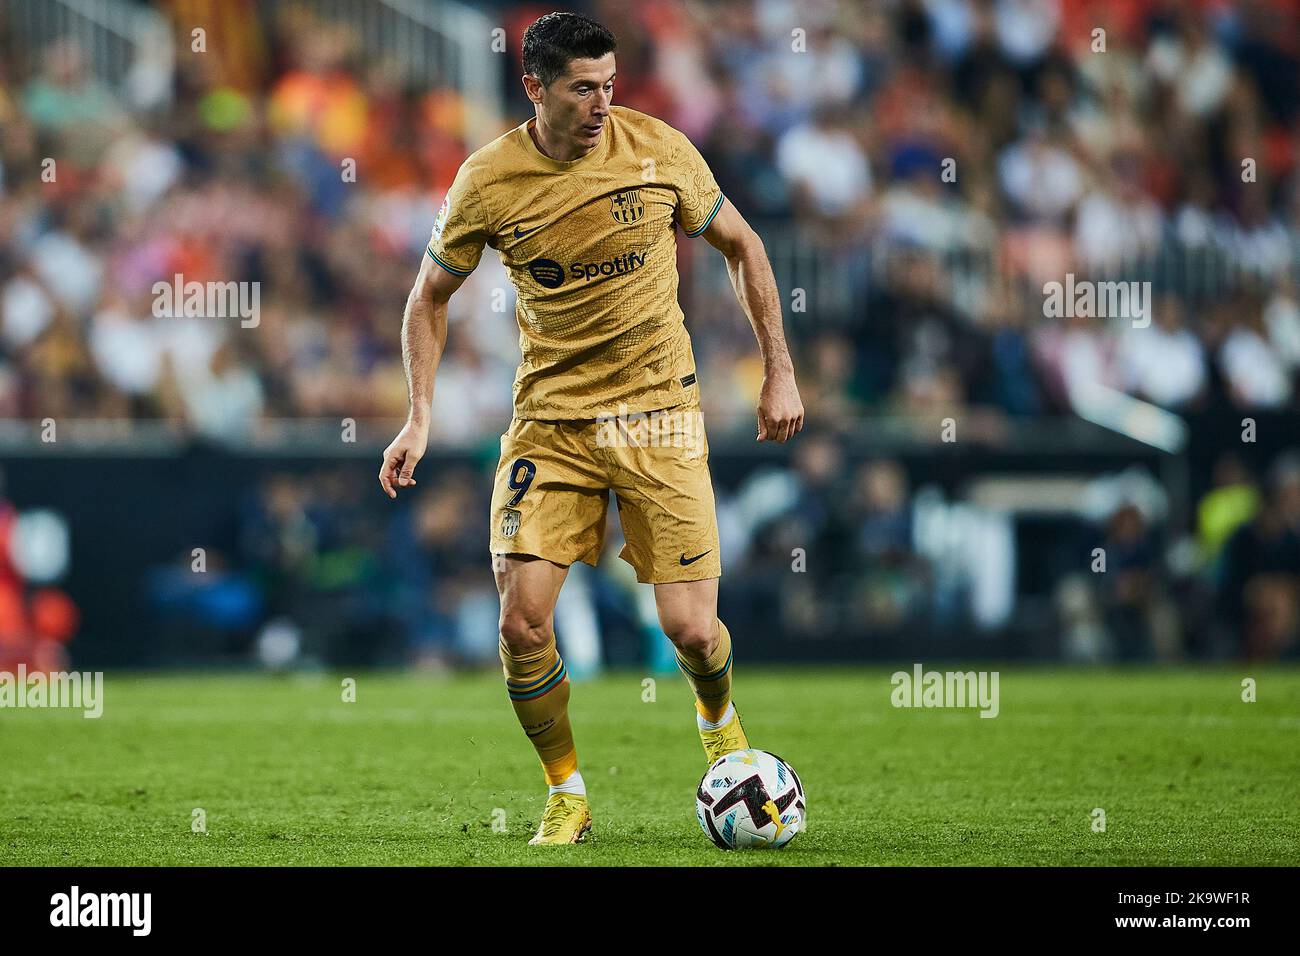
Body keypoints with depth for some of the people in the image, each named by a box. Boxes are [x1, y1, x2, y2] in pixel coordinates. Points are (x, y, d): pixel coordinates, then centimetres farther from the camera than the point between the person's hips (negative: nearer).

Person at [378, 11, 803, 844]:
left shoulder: (659, 151, -7)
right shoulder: (488, 182, -8)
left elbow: (741, 245, 8)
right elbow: (431, 295, 7)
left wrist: (780, 370, 6)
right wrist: (420, 417, -2)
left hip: (658, 412, 0)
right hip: (550, 419, 0)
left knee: (691, 629, -6)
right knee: (523, 624, -12)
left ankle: (719, 722, 31)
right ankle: (568, 794, 11)